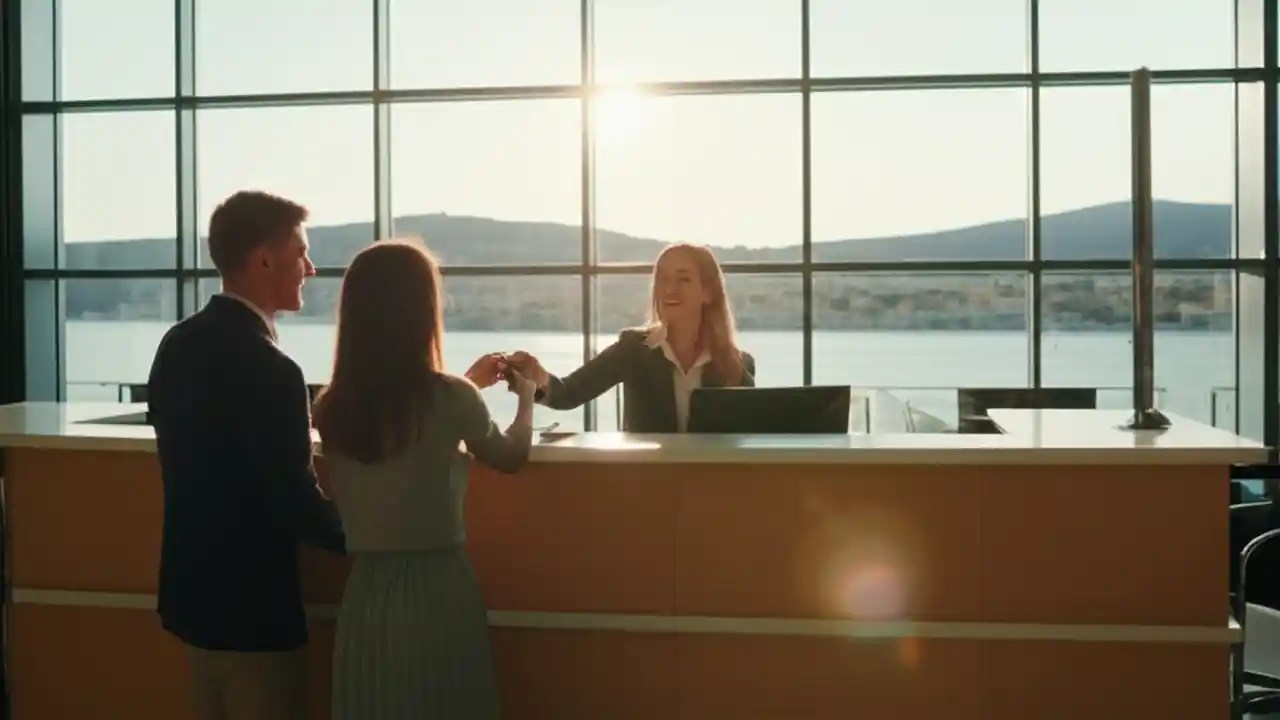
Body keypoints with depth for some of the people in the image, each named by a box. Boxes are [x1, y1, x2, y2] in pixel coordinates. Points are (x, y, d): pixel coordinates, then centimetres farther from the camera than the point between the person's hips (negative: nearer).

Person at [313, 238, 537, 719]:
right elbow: (510, 457, 6)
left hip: (367, 595, 4)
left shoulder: (333, 407, -2)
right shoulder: (448, 396, -13)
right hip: (438, 592, -4)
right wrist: (525, 397, 23)